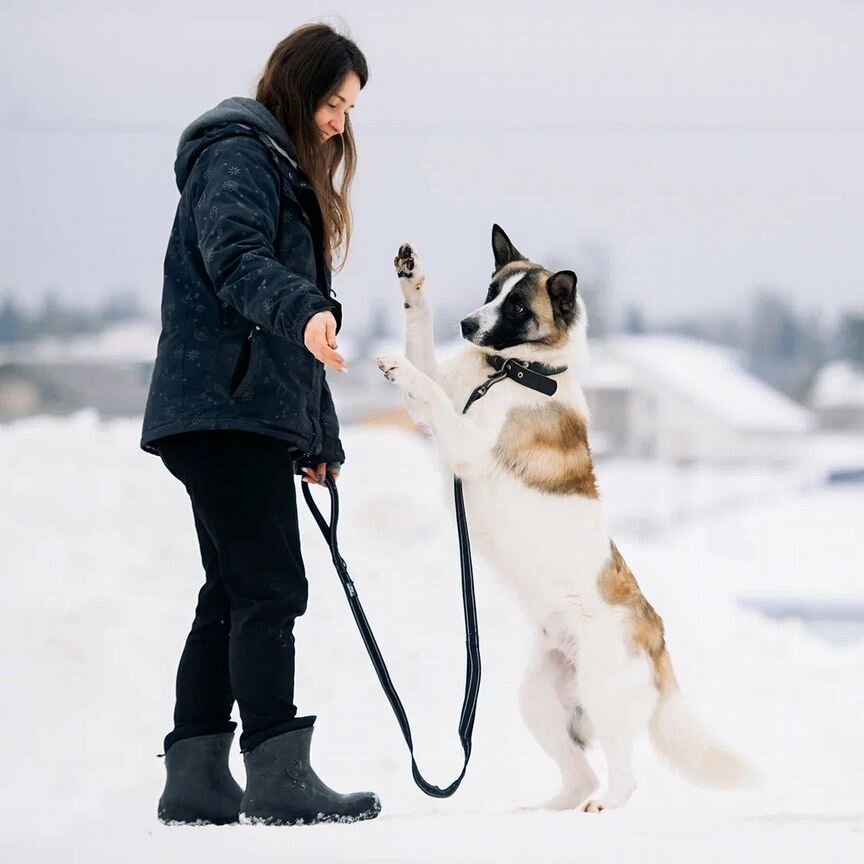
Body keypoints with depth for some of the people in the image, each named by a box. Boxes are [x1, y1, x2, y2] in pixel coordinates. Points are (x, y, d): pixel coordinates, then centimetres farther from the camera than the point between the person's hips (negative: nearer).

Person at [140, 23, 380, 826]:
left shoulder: (289, 170, 25)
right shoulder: (240, 155, -6)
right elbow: (234, 255, -26)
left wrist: (320, 437, 26)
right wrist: (302, 312, -45)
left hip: (255, 415, 10)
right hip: (225, 411, -10)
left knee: (232, 595, 8)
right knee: (271, 589, -13)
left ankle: (195, 779, 10)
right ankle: (278, 779, -16)